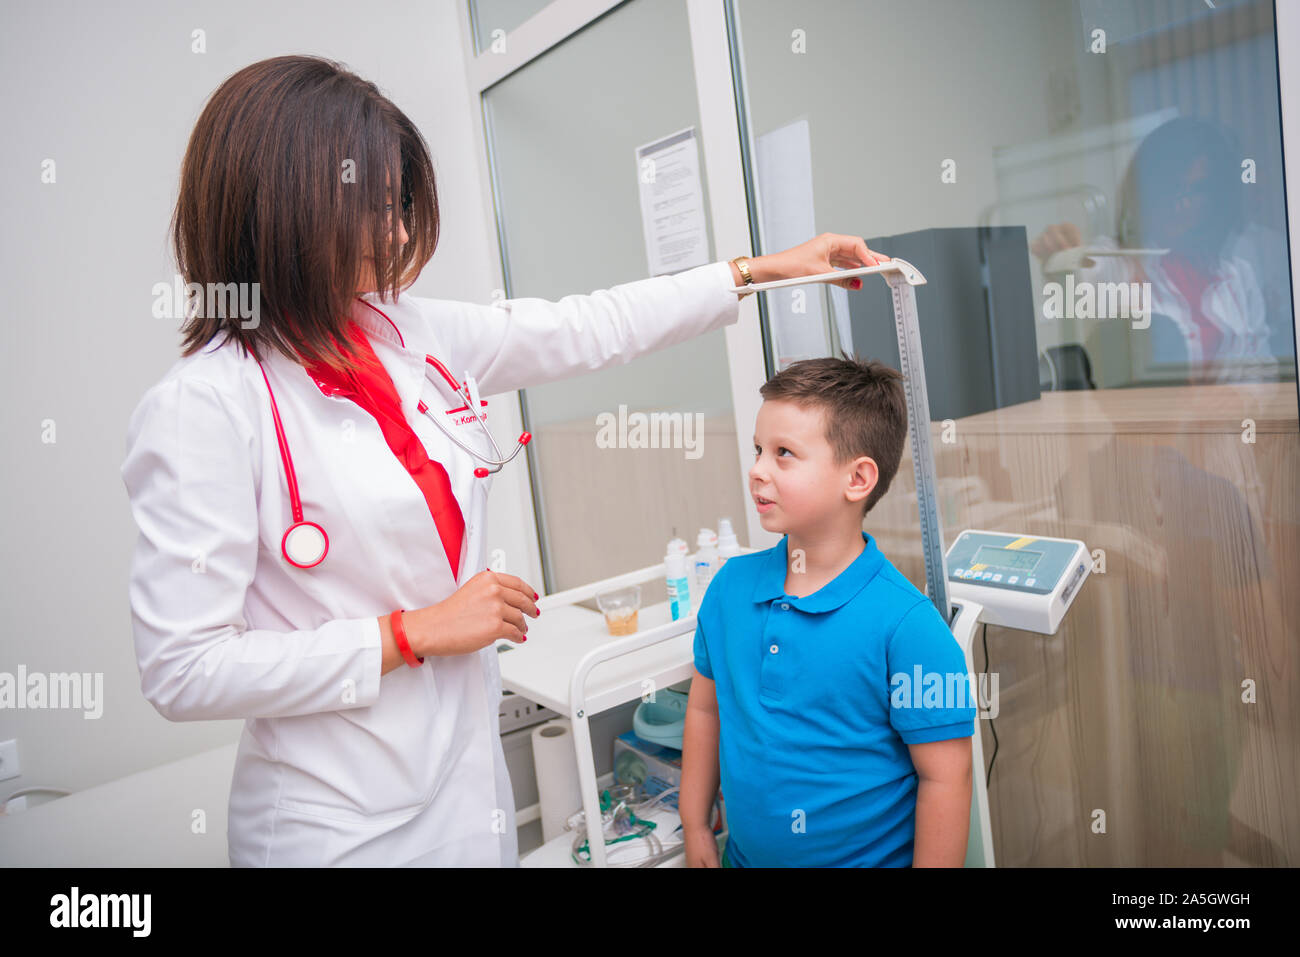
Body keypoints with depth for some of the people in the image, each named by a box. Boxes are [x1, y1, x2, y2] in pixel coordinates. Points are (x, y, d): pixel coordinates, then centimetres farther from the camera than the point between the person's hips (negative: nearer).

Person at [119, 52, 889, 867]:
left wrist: (762, 270, 13)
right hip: (343, 825, -6)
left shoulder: (412, 334, 1)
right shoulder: (204, 405, -18)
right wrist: (414, 634, -18)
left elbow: (586, 331, 9)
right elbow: (181, 670, -19)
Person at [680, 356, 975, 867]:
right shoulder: (731, 585, -7)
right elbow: (706, 708, 3)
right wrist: (695, 827, 7)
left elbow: (944, 778, -18)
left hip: (870, 855, -4)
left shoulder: (906, 625, -23)